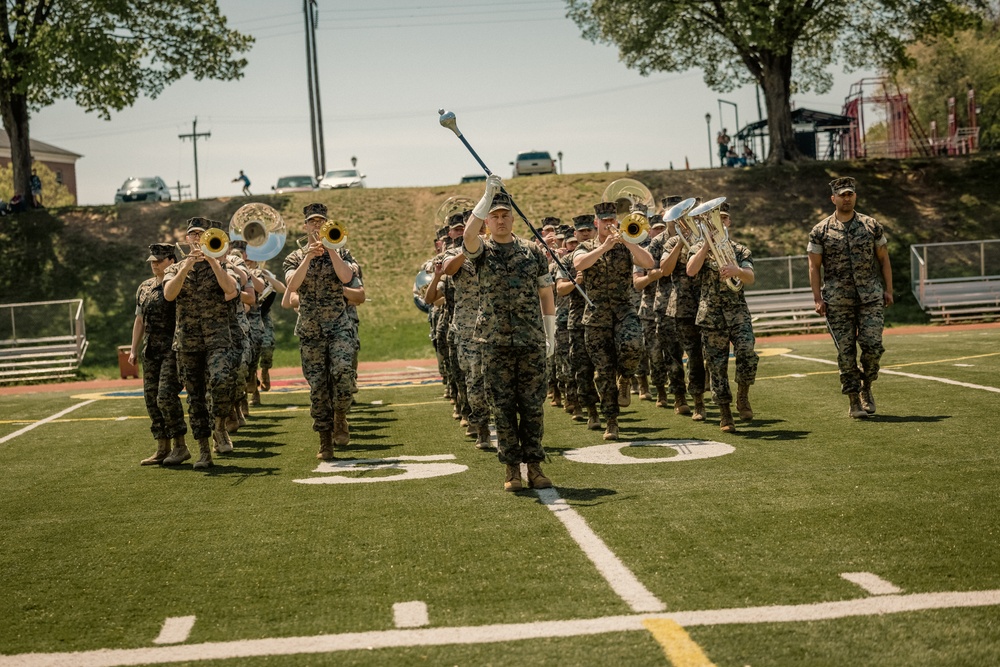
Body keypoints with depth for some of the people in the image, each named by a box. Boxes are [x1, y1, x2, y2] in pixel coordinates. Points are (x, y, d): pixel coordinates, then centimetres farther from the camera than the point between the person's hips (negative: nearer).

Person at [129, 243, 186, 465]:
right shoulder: (144, 288, 15)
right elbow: (139, 320, 20)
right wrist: (133, 350, 16)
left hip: (173, 349, -7)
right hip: (150, 351, 7)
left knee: (166, 396, -16)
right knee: (151, 399, 5)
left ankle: (180, 444, -2)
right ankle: (162, 449, 12)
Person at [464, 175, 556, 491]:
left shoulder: (533, 252, 8)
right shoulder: (482, 250, 3)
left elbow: (546, 292, 13)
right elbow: (468, 234, -21)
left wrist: (551, 332, 10)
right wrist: (487, 196, -26)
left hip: (532, 341, 1)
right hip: (495, 342, -1)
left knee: (533, 405, 3)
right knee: (502, 406, 2)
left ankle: (534, 465, 11)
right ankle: (511, 467, 9)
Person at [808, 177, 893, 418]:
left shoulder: (872, 226, 7)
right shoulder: (820, 231, 2)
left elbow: (883, 260, 11)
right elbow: (814, 266, 3)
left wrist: (888, 290, 5)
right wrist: (818, 298, -4)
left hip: (871, 297, 1)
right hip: (837, 301, -1)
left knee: (873, 345, -8)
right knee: (845, 351, -1)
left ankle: (866, 387, 18)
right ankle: (854, 401, 9)